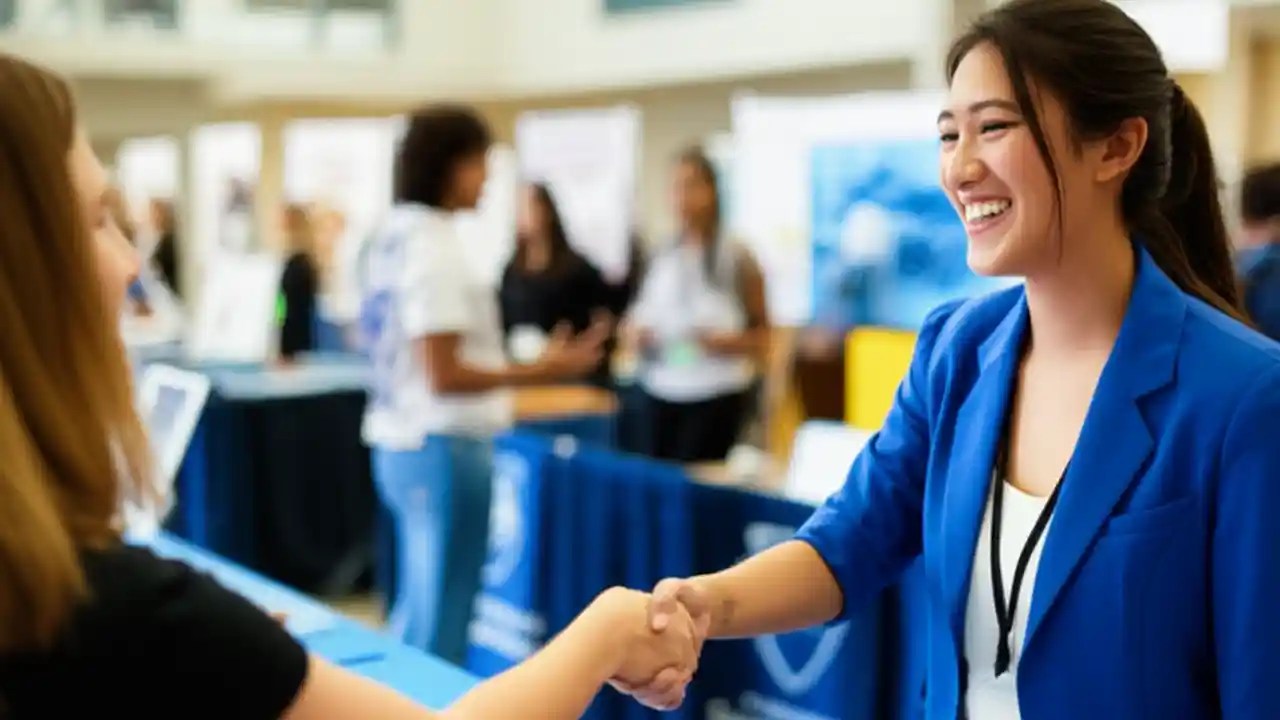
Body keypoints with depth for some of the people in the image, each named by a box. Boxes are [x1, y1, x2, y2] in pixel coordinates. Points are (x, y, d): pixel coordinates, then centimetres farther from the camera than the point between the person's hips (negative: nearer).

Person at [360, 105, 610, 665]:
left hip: (403, 444, 10)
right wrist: (540, 372, -18)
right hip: (443, 449, -10)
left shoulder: (395, 235, 11)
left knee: (418, 612, 19)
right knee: (441, 621, -1)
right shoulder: (431, 248, -19)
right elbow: (444, 375, -22)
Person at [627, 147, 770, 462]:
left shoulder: (736, 258, -4)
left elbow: (764, 334, 1)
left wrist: (729, 342, -16)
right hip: (661, 395, 4)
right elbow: (639, 320, 19)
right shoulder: (662, 258, 6)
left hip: (717, 397, -4)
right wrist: (639, 336, -2)